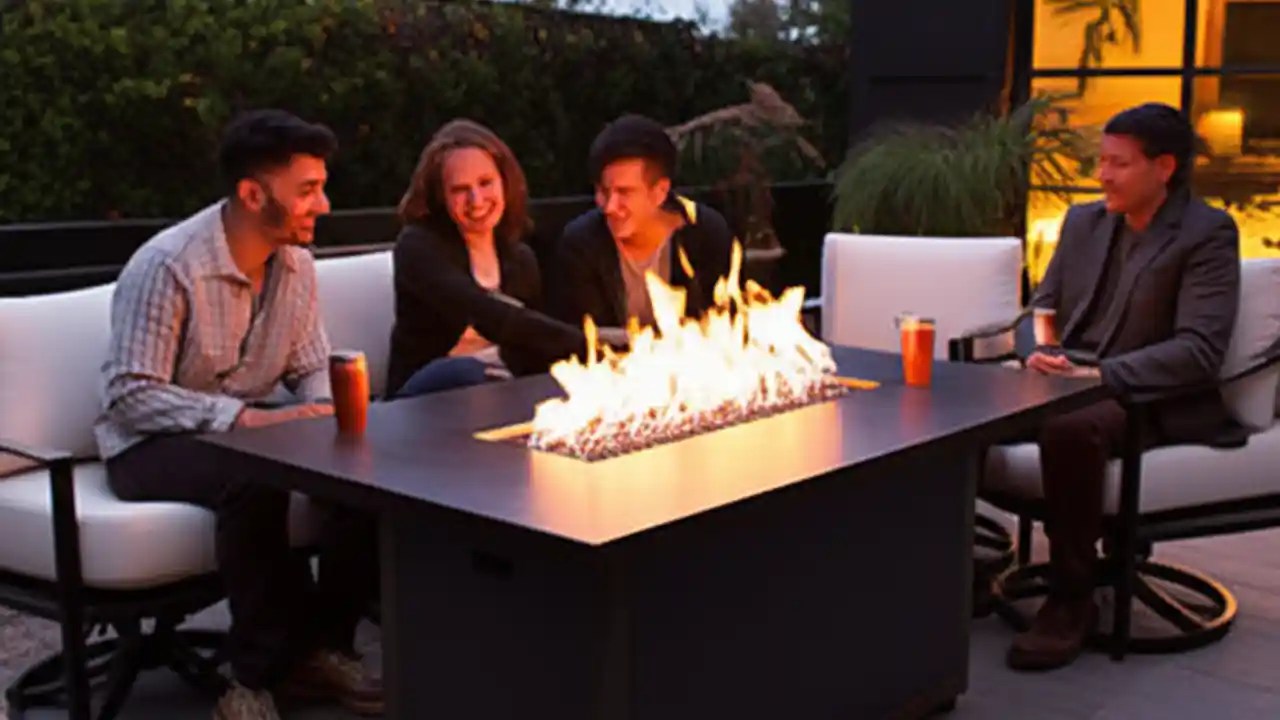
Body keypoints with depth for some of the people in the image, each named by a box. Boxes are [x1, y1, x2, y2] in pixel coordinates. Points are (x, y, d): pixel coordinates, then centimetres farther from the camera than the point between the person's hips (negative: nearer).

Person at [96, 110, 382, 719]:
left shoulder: (295, 263, -1)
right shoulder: (166, 265, -22)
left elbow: (312, 367, 7)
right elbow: (129, 396, -24)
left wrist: (326, 408, -17)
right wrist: (245, 418, -33)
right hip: (152, 441, -6)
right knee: (254, 482, -38)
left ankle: (320, 646, -6)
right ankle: (263, 670, -19)